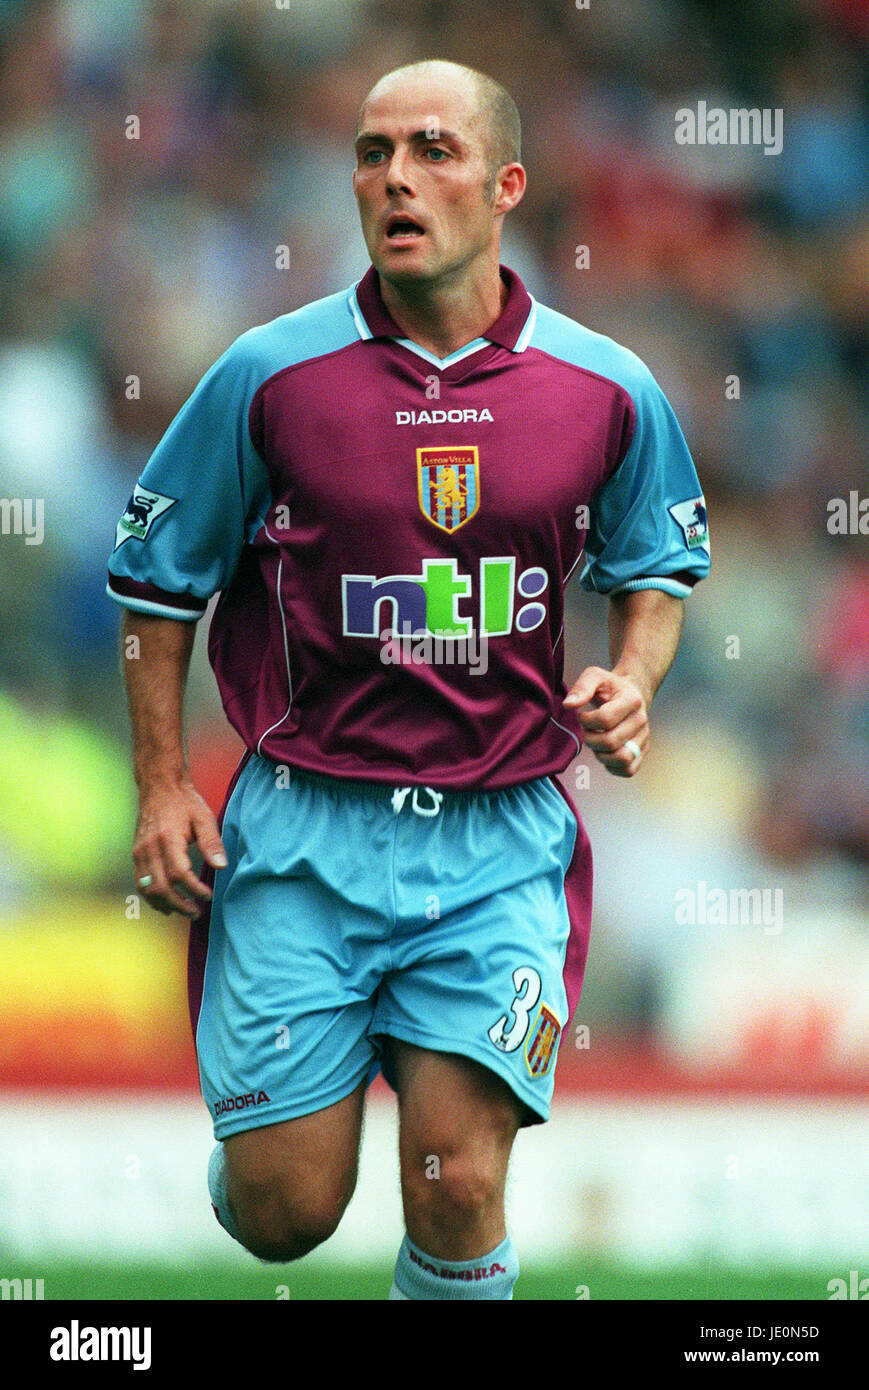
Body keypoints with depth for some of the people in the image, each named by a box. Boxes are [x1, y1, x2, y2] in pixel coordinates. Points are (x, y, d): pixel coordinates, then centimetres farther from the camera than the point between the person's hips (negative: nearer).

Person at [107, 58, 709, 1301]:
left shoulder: (609, 392, -1)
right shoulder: (268, 377, -5)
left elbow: (662, 563, 18)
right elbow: (158, 576, 8)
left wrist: (632, 682, -2)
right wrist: (161, 787, 3)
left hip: (500, 838, 0)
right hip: (305, 831, 0)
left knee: (457, 1192, -10)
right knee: (285, 1216, 0)